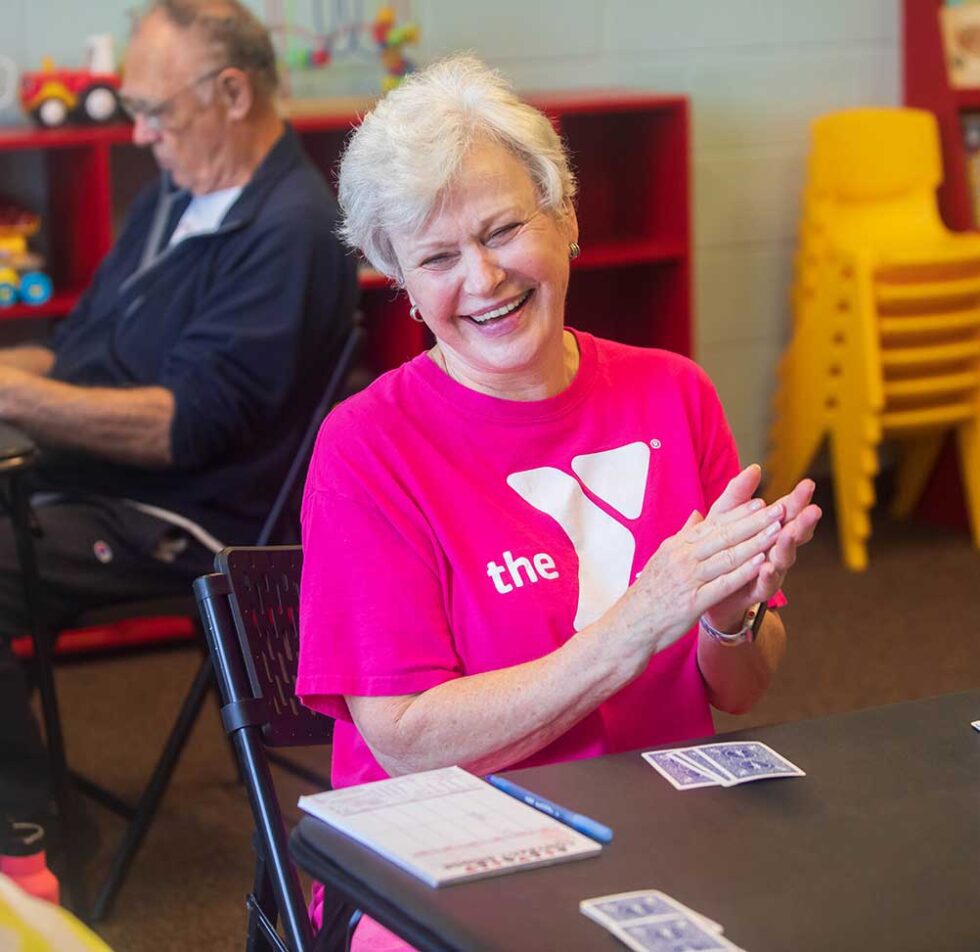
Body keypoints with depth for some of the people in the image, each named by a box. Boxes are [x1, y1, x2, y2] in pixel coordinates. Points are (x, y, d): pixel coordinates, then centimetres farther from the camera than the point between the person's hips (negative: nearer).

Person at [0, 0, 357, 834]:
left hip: (180, 518, -10)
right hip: (82, 480, 10)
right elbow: (84, 349, 24)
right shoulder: (175, 197, 14)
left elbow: (186, 426, -21)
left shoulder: (291, 234, -15)